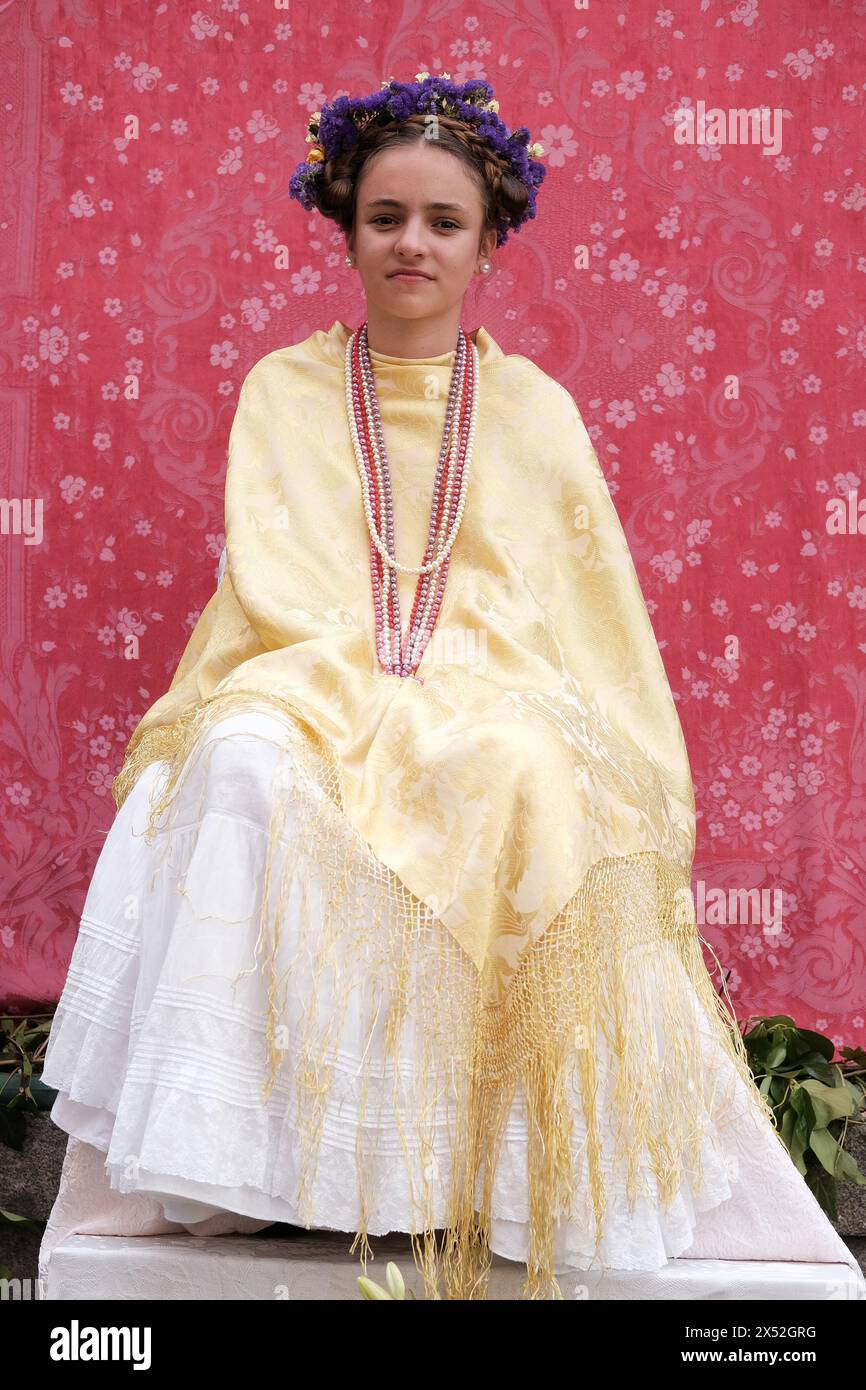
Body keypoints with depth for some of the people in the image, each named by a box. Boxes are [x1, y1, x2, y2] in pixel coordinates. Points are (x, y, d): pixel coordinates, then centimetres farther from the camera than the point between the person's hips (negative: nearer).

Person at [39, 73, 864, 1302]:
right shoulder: (284, 388, 14)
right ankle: (243, 1156, -25)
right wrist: (365, 667, -12)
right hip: (316, 685, 0)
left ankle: (495, 1185, -19)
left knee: (528, 790, -34)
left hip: (496, 702, 0)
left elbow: (596, 604, 13)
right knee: (245, 763, -34)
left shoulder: (534, 407, 14)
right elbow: (267, 574, 5)